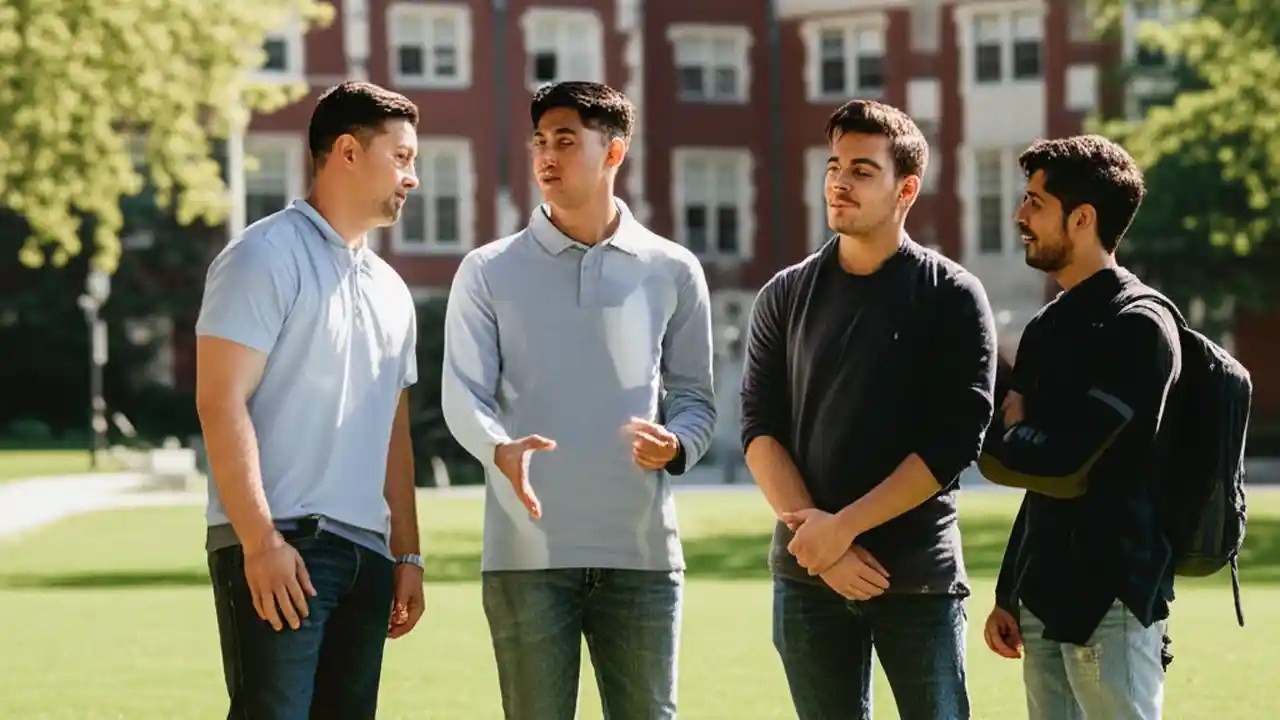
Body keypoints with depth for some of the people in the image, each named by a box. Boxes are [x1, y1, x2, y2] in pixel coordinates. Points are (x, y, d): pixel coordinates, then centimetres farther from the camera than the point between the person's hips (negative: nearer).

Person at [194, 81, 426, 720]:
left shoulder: (390, 290, 20)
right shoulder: (266, 257, -4)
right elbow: (221, 401, -11)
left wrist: (407, 553, 17)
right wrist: (260, 540, -18)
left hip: (366, 552, 8)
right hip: (277, 549, -8)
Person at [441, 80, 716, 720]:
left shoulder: (671, 271, 8)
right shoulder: (490, 272, 5)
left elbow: (695, 396, 11)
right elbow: (463, 393, -2)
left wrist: (676, 444, -13)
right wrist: (502, 449, -25)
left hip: (641, 549, 1)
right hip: (526, 553, -1)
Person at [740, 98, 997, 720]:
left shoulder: (953, 297, -2)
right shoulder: (785, 297, 8)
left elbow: (954, 442, -9)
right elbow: (760, 430, 2)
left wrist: (843, 526, -15)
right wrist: (819, 537, -12)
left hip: (918, 573, -3)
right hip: (807, 574, 3)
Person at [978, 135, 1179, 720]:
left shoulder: (1137, 327, -12)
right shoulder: (1047, 328, 14)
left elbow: (1060, 467, -19)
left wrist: (999, 438, 0)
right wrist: (1009, 595, 19)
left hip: (1110, 601, -8)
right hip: (1045, 599, 8)